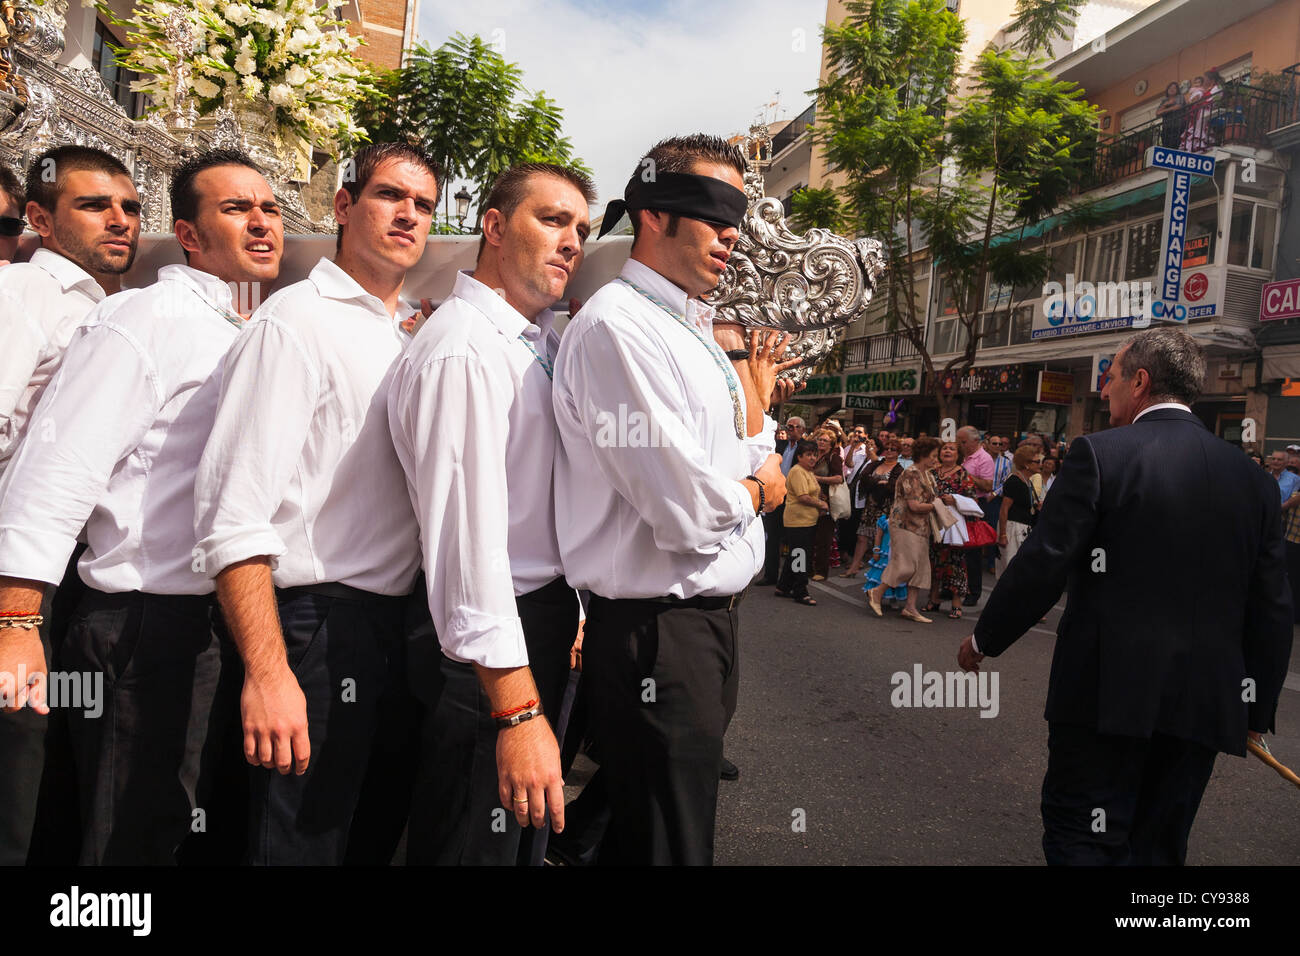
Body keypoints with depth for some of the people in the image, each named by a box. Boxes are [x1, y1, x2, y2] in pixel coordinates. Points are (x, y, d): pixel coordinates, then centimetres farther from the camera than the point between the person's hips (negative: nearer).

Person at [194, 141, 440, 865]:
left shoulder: (414, 335, 13)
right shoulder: (298, 320, -10)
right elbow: (234, 511, -19)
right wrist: (267, 673, -24)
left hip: (400, 626, 7)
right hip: (320, 623, -7)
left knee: (383, 827, 19)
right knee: (304, 841, 5)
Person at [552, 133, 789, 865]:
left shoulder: (699, 333, 11)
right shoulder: (618, 325, -18)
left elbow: (757, 466, 15)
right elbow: (686, 510, -25)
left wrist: (754, 386, 3)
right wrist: (757, 487, -6)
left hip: (710, 616, 9)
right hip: (659, 632, -9)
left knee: (686, 823, 23)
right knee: (666, 841, 6)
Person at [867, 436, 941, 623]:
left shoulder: (926, 474, 14)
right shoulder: (911, 475, -16)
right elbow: (914, 505, -21)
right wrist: (936, 505, -10)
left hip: (920, 527, 10)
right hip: (905, 525, -10)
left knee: (920, 566, 7)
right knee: (906, 565, -10)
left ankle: (910, 607, 10)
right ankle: (877, 593, 5)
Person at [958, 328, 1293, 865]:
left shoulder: (1099, 454, -9)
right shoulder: (1253, 478, 6)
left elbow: (1042, 566, -12)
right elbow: (1272, 607, 8)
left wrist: (984, 639, 2)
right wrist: (1257, 709, 18)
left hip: (1108, 691, -5)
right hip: (1205, 701, 5)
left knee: (1080, 841, 6)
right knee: (1158, 846, 17)